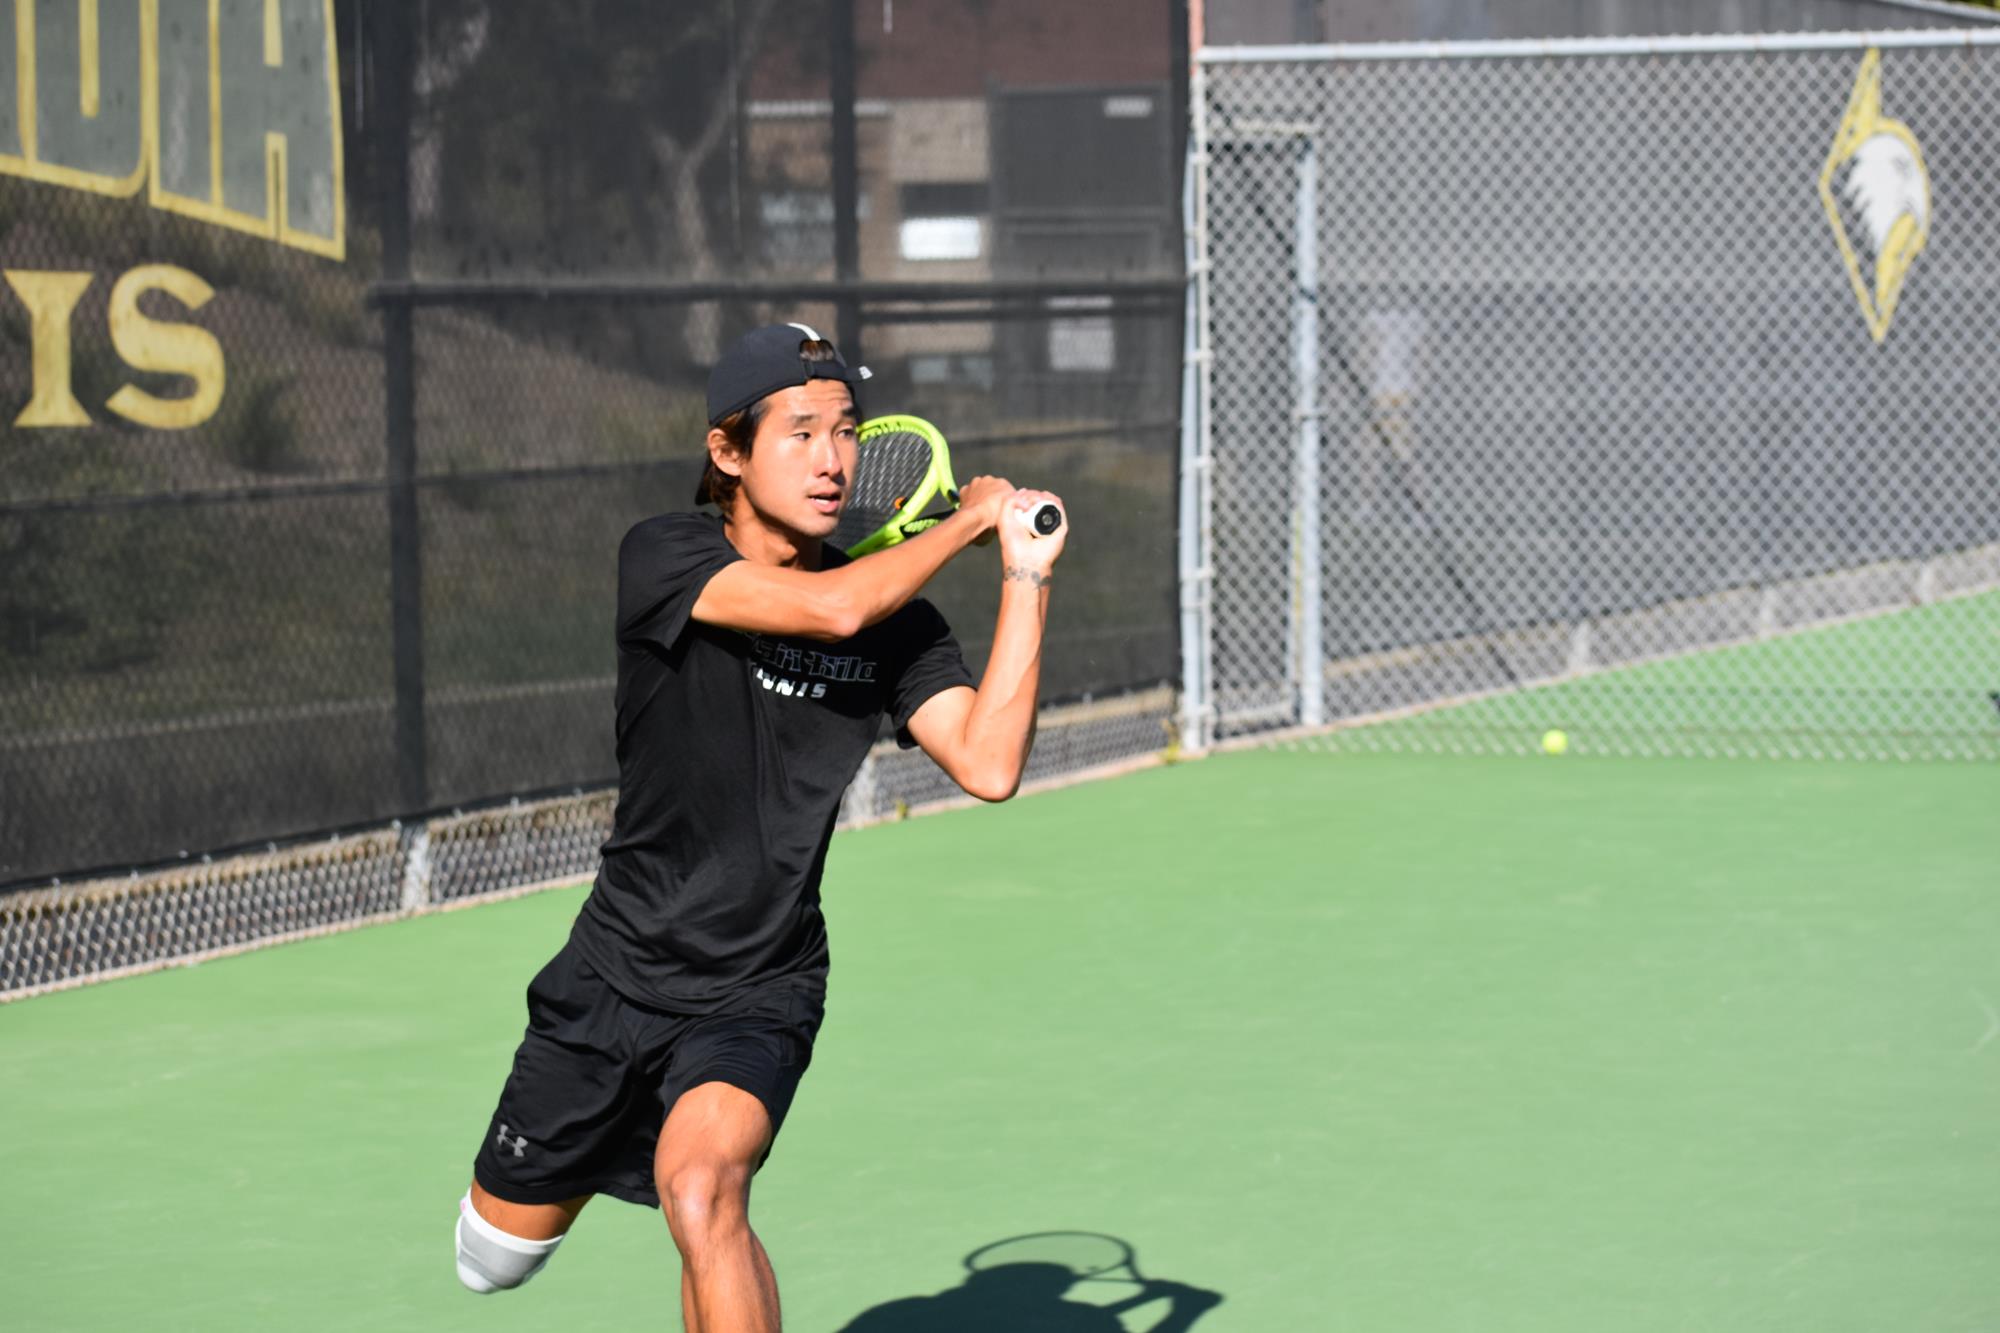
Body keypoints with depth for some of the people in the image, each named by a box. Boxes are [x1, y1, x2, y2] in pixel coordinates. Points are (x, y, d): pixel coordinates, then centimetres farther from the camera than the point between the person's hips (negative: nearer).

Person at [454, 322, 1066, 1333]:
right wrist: (967, 521, -15)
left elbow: (987, 766, -20)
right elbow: (831, 609, -29)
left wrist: (1025, 575, -18)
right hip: (615, 972, 1)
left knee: (699, 1189, -33)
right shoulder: (663, 558, -14)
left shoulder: (895, 616, -5)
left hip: (758, 995, -1)